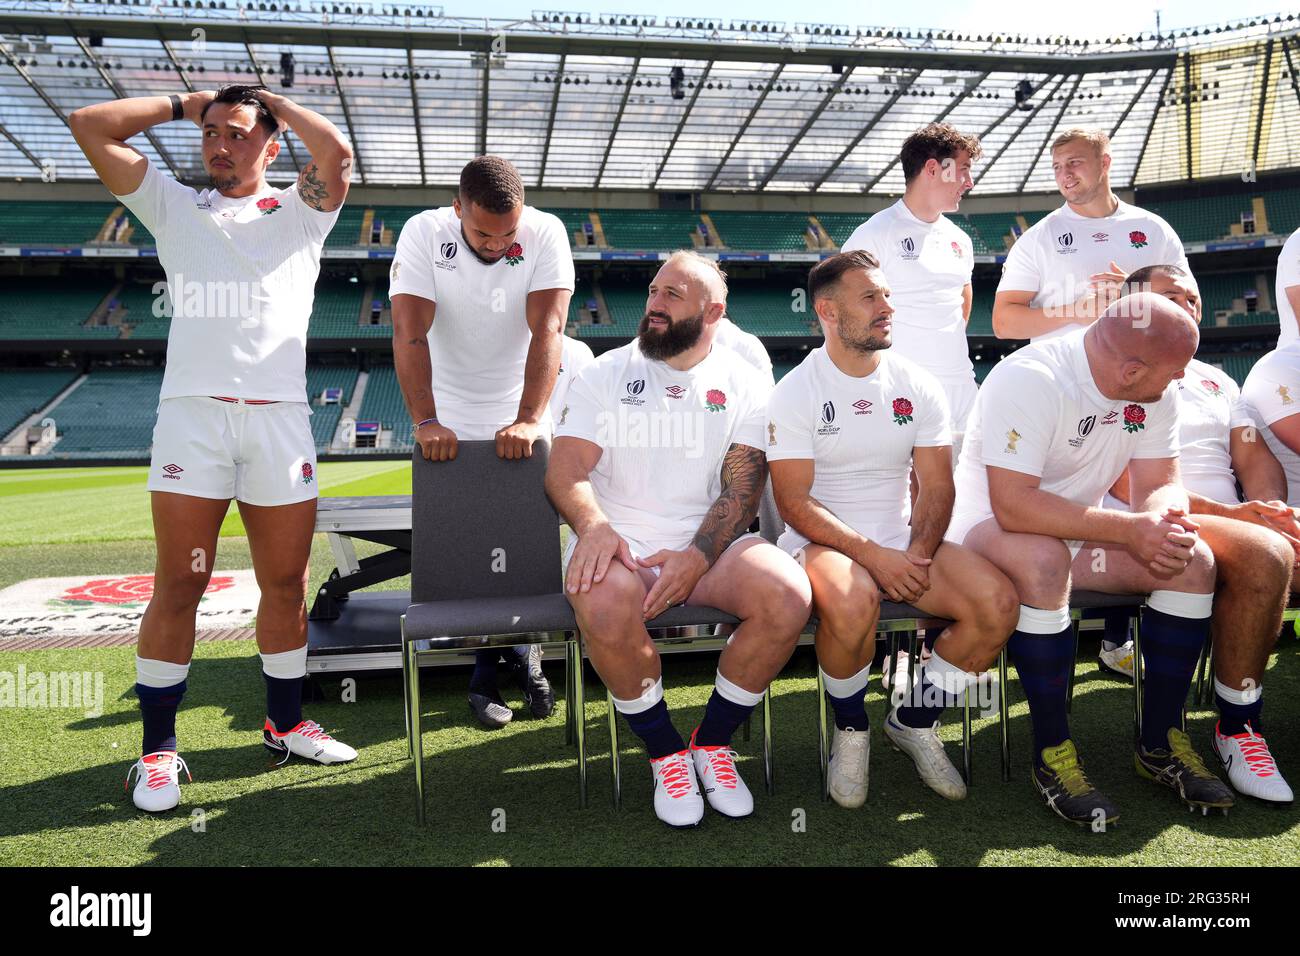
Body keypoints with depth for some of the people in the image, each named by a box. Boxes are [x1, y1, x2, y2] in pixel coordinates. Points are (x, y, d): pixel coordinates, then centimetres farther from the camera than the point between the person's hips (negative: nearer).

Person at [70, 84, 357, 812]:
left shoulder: (299, 211, 14)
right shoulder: (173, 206, 19)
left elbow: (336, 151, -4)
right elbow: (89, 124, 13)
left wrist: (272, 100, 12)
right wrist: (183, 103, 19)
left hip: (280, 417, 0)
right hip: (191, 414, 0)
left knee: (287, 583, 6)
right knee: (178, 587, -1)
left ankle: (287, 723, 21)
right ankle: (159, 748, 9)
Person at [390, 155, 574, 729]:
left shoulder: (546, 234, -15)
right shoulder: (423, 234, -15)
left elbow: (547, 330, -24)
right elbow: (409, 333, -23)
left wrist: (528, 420, -34)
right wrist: (425, 422, -34)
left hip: (521, 422, 1)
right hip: (450, 424, 0)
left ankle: (521, 655, 25)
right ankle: (486, 673, 15)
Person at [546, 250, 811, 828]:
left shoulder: (744, 385, 9)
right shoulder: (606, 373, 9)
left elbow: (742, 489, -1)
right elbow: (565, 468, -2)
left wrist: (697, 558, -19)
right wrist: (594, 527, -24)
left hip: (712, 545, 1)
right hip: (622, 542, -1)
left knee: (789, 595, -28)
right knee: (604, 603, -35)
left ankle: (713, 741, -2)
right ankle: (665, 751, -7)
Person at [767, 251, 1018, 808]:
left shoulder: (919, 387, 7)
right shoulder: (795, 393, -5)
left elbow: (937, 487, 5)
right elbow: (795, 503, -11)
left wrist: (917, 554, -14)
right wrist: (875, 557, -21)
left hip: (904, 542, 5)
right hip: (822, 544, -4)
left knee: (999, 603, -19)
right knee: (853, 601, -38)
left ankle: (914, 720, 6)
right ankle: (851, 729, -5)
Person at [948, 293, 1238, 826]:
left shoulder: (1156, 391, -4)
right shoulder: (1029, 380, -28)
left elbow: (1160, 483, -2)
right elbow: (1012, 505, -35)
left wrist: (1164, 521, -27)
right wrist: (1128, 529, -36)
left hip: (1080, 526, 7)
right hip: (989, 524, -7)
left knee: (1193, 561, -13)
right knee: (1044, 561, -38)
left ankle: (1160, 742, -1)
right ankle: (1052, 756, -22)